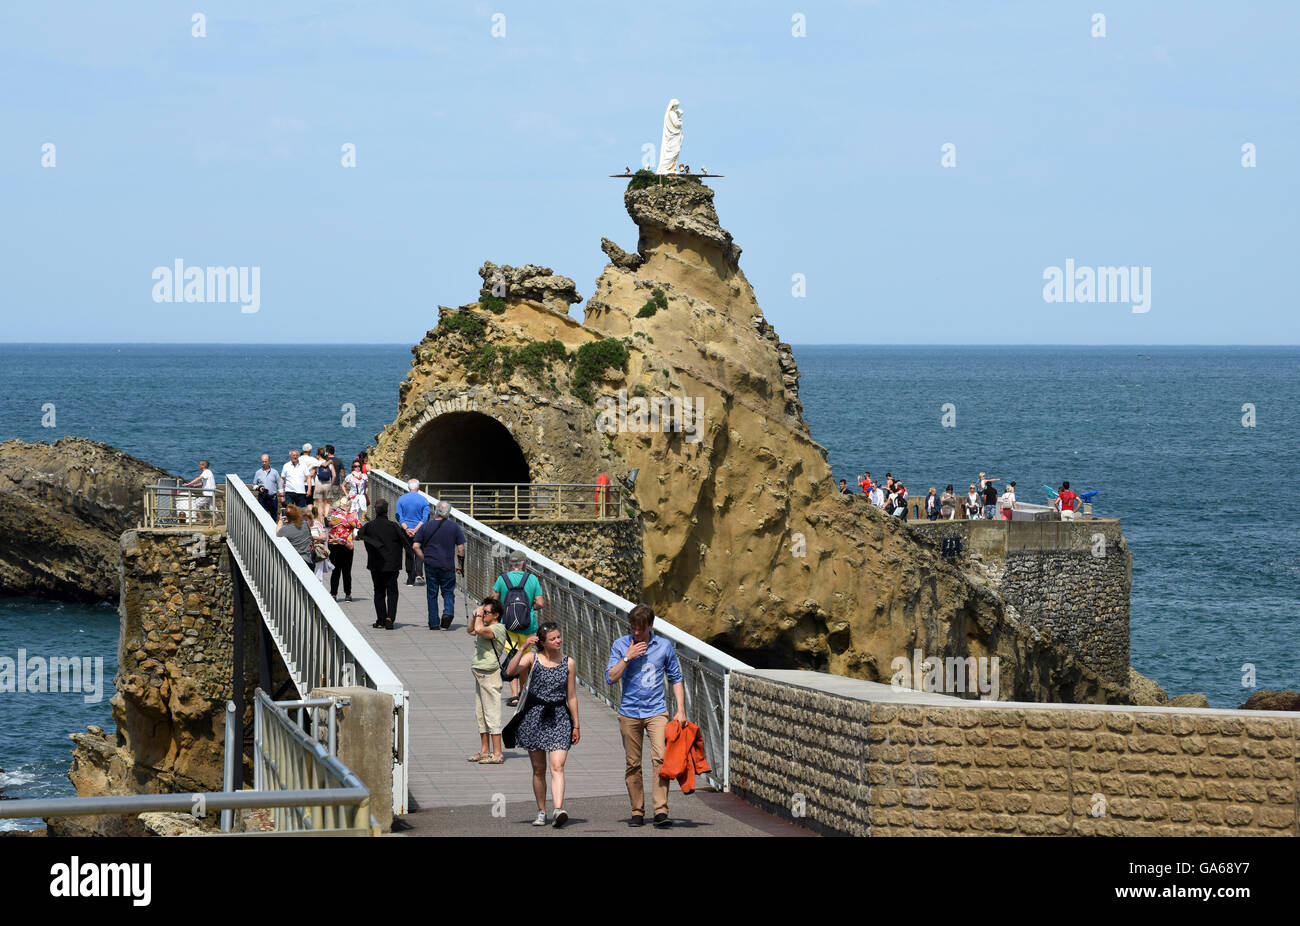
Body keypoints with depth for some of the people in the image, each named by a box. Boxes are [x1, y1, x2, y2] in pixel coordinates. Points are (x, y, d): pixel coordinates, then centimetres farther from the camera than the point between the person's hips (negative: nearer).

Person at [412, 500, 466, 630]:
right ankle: (448, 612, -15)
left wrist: (425, 559, 7)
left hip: (430, 565, 1)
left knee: (432, 595, 8)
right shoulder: (454, 526, -2)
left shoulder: (425, 526, 0)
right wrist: (460, 564, 11)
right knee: (448, 592, 12)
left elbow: (415, 546, -3)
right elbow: (461, 548, 0)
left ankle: (433, 624, 8)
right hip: (447, 566, -1)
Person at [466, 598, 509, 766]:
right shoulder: (485, 628, 15)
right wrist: (475, 616, 16)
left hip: (489, 675, -10)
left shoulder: (498, 629, -14)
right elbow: (470, 631, 33)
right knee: (480, 714, 14)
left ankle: (497, 753, -7)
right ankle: (484, 751, 22)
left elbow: (479, 630, -32)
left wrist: (479, 616, -14)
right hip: (479, 675, 10)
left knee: (492, 715, -8)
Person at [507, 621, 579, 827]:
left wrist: (576, 725, 9)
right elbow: (510, 671, -18)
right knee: (538, 769, 8)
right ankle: (541, 812, 19)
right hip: (534, 717, 0)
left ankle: (558, 810, -27)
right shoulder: (532, 658, -1)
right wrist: (523, 648, -25)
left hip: (559, 718, 0)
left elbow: (572, 697, 8)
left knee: (557, 766, -15)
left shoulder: (568, 663, 4)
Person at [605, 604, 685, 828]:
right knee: (633, 765, 4)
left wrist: (681, 710, 5)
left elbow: (675, 679, 12)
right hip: (629, 712, 1)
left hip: (656, 711, -1)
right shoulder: (620, 645, 2)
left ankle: (661, 811, -20)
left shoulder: (664, 647, 4)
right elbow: (610, 678, -4)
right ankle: (637, 812, 13)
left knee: (660, 757, -17)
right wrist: (627, 657, -13)